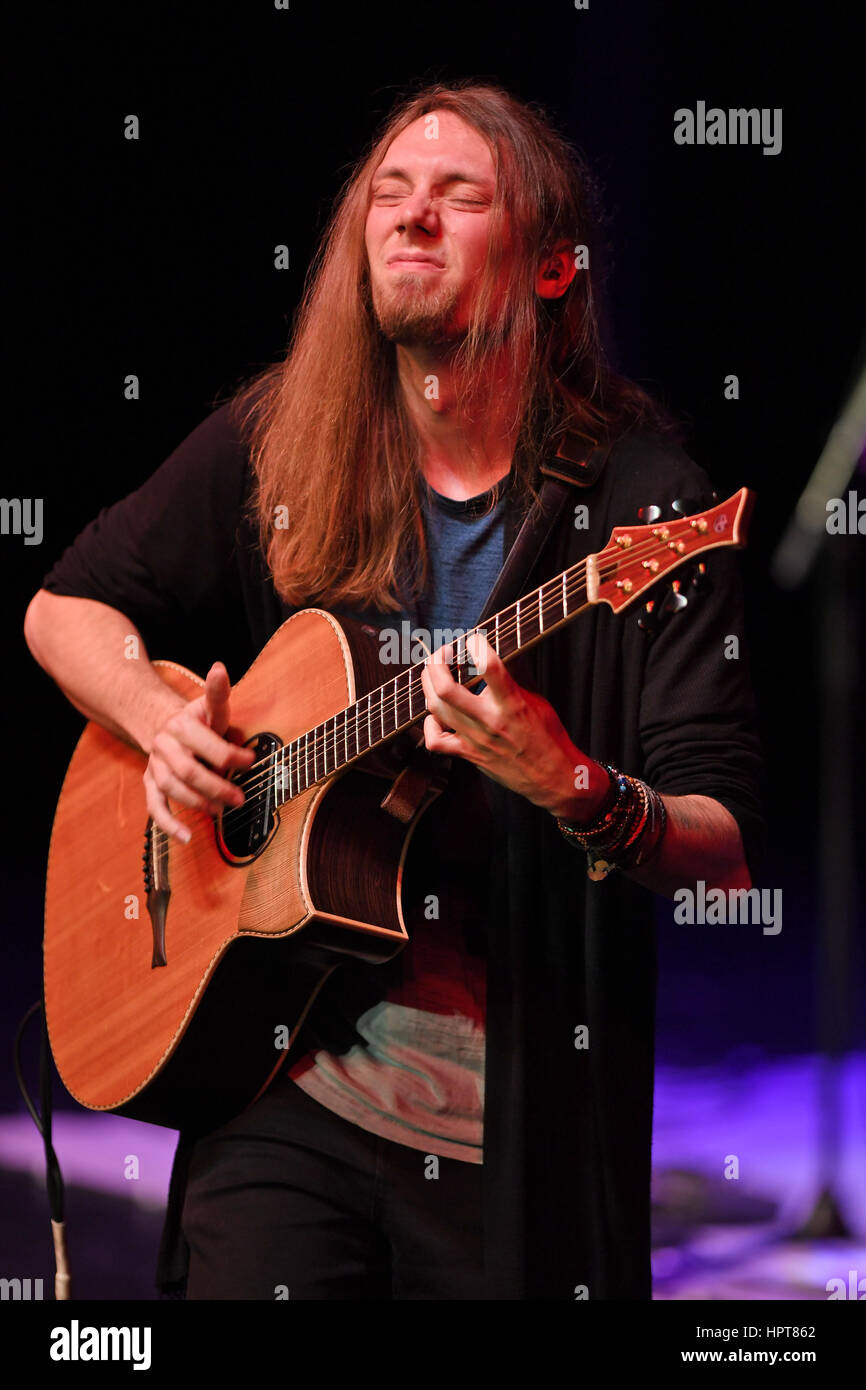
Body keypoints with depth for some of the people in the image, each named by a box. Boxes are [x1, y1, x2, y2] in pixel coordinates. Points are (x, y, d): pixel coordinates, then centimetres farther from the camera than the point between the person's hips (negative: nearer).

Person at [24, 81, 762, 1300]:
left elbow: (728, 853, -12)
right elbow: (67, 608, 16)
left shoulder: (639, 498, -8)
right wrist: (162, 722, -3)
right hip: (283, 1082, 2)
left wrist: (576, 791, -31)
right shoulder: (274, 444, 3)